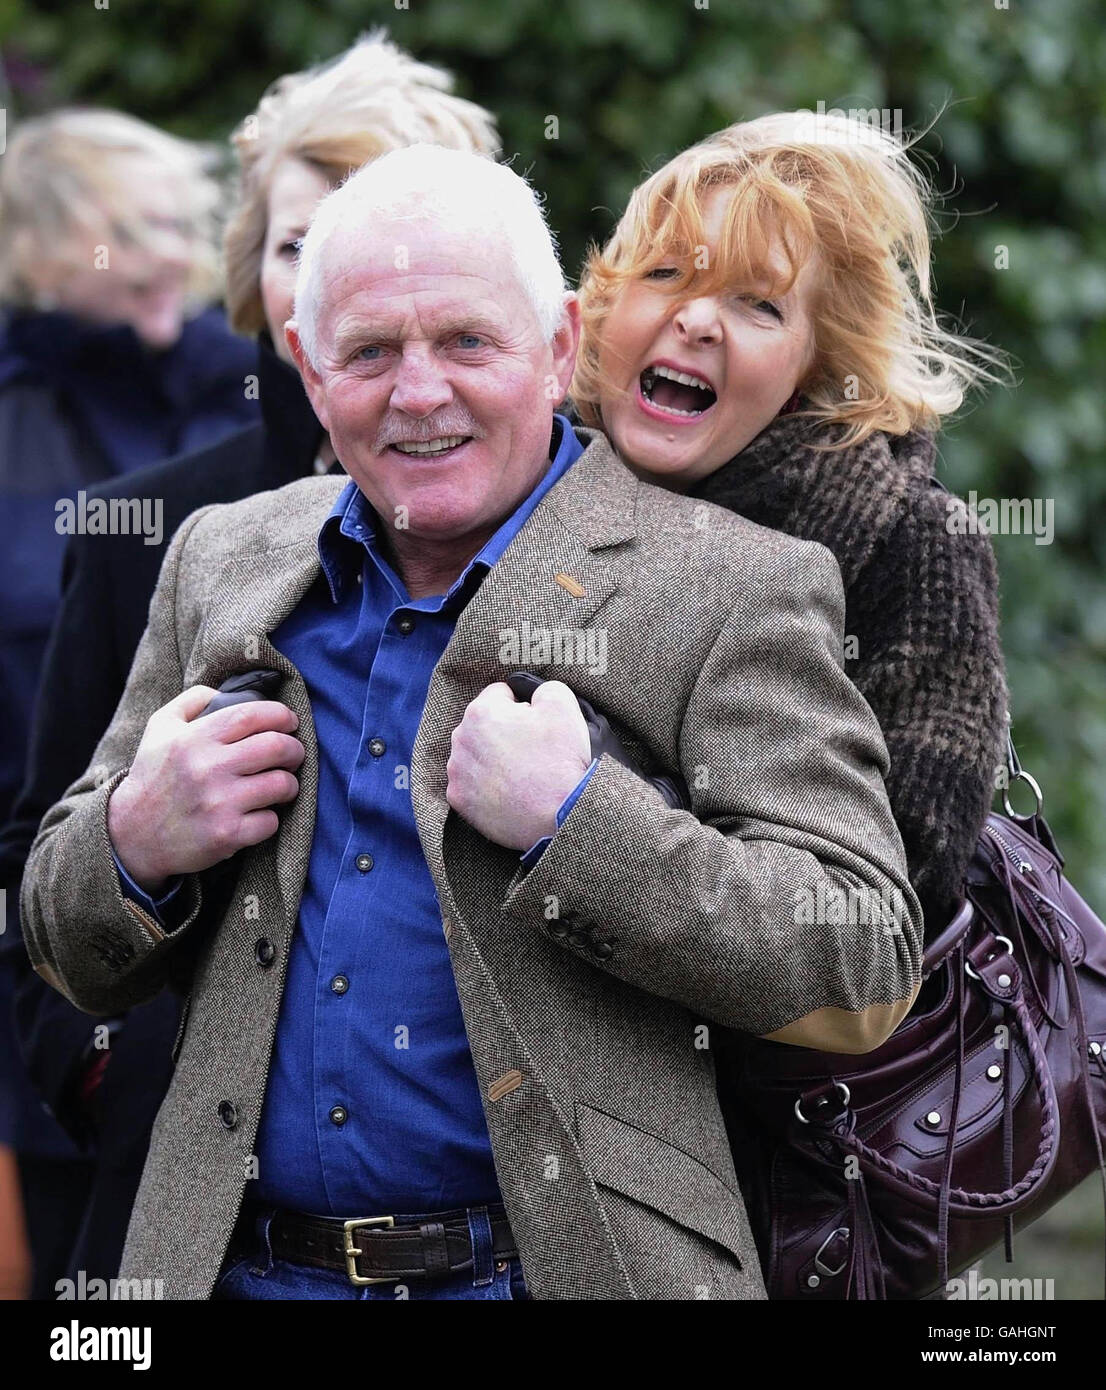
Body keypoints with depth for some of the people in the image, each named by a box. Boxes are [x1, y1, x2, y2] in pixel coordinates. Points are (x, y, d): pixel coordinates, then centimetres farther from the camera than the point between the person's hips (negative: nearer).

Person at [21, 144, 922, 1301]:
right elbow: (75, 960, 14)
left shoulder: (732, 591, -7)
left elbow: (868, 976, -14)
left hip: (561, 1268, -4)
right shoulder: (218, 564, 8)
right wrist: (138, 845, -9)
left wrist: (569, 821, -23)